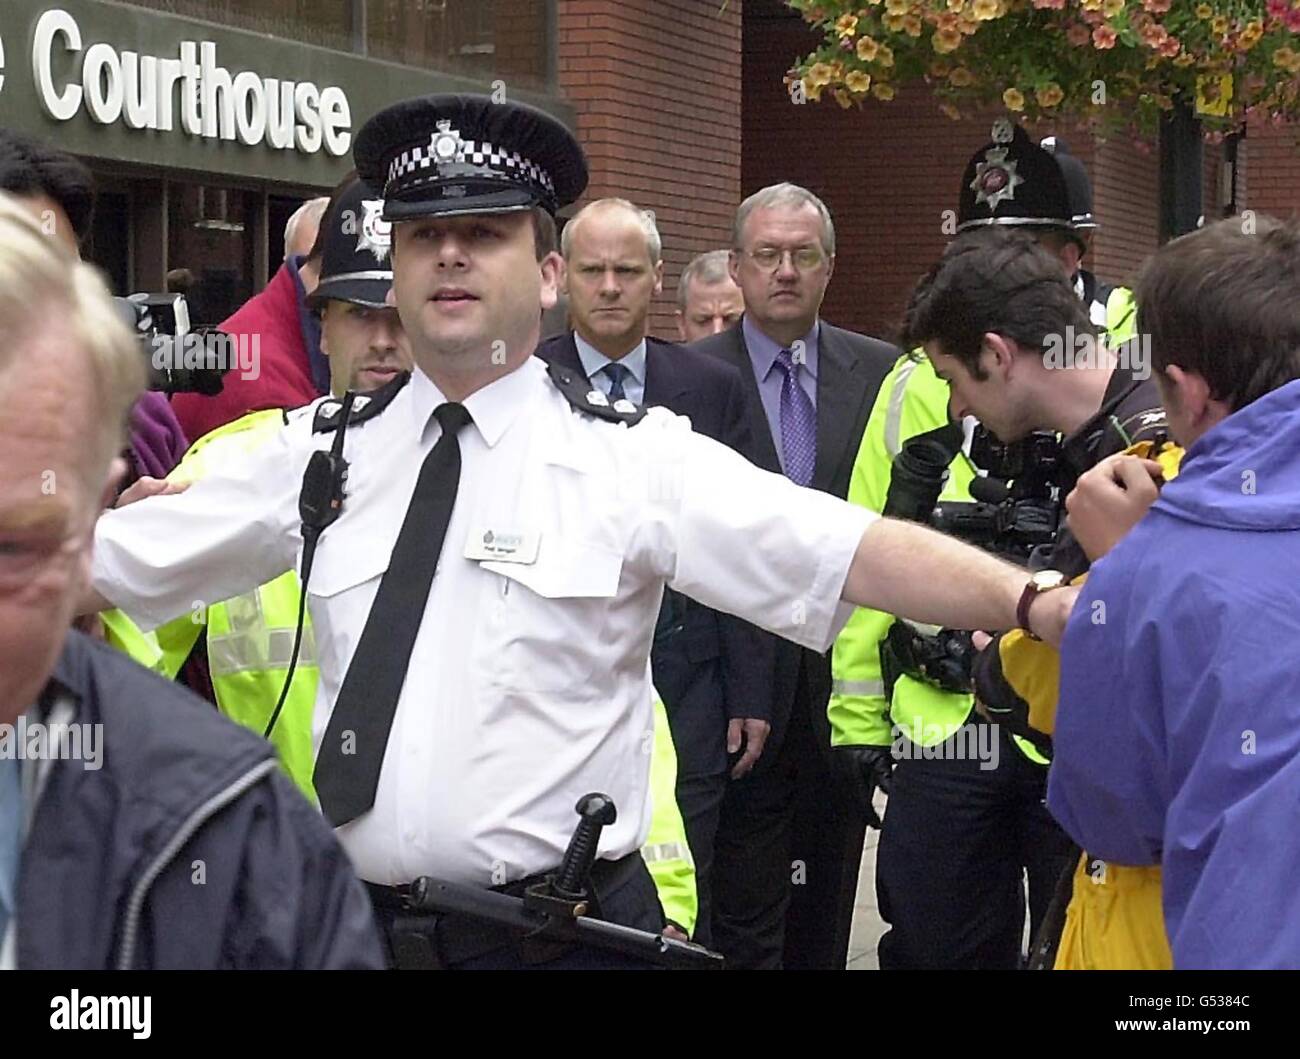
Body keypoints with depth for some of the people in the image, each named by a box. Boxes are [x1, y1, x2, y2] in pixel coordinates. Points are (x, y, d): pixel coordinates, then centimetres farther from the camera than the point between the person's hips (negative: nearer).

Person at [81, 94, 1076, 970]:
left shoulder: (632, 456, -5)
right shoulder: (323, 451, 5)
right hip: (361, 919, 3)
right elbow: (104, 562, 8)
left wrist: (1036, 604, -26)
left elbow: (854, 552, -14)